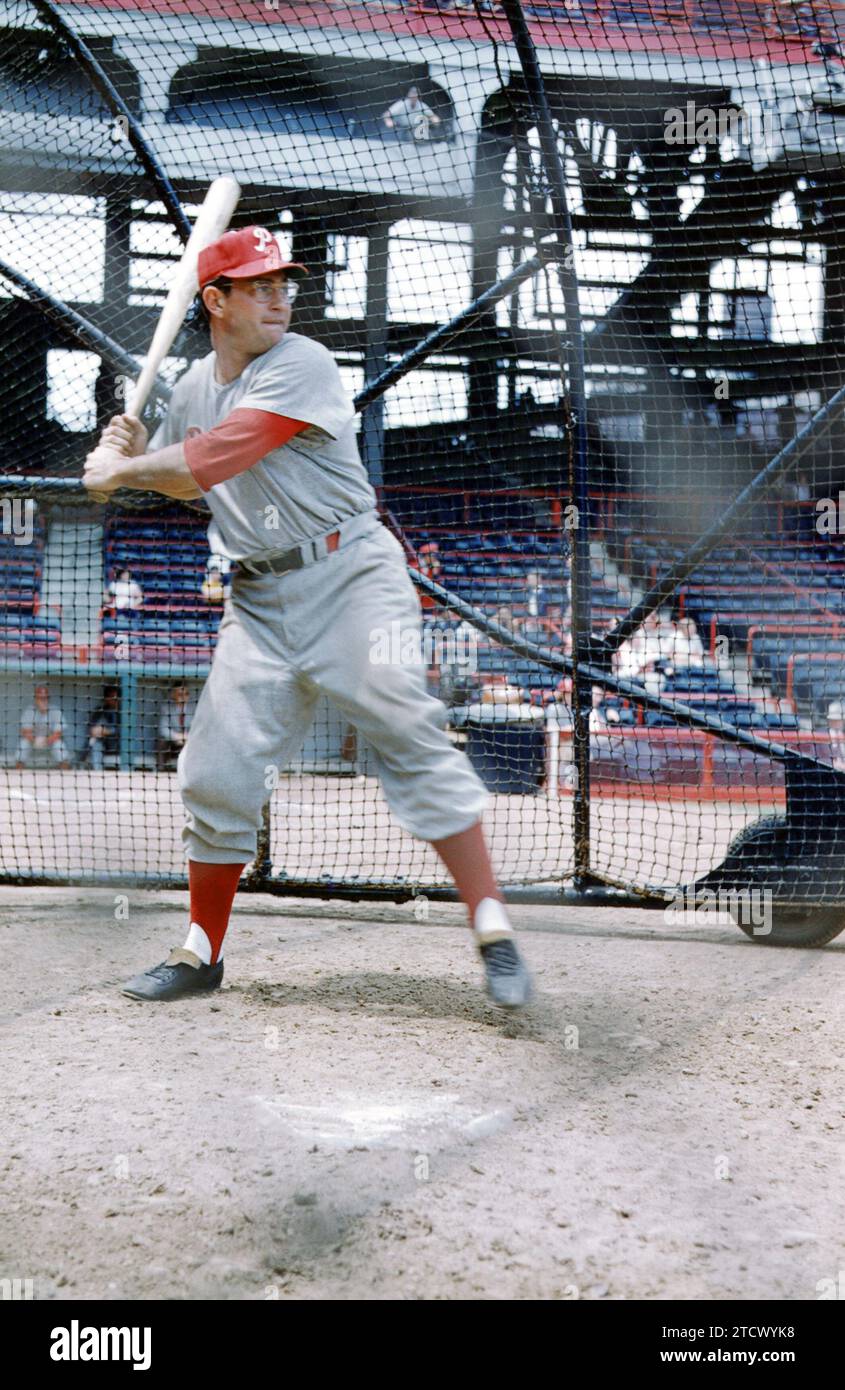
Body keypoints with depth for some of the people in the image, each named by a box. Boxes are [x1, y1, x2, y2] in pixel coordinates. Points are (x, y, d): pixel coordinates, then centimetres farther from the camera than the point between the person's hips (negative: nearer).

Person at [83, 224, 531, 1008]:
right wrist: (134, 456, 5)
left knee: (411, 739, -14)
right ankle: (201, 953, 19)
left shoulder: (302, 364, -9)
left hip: (348, 573, -6)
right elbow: (190, 484, 26)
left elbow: (219, 457, -18)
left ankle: (492, 932, -9)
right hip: (258, 598, 6)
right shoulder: (193, 389, 13)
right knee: (216, 773, 4)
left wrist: (118, 470, -5)